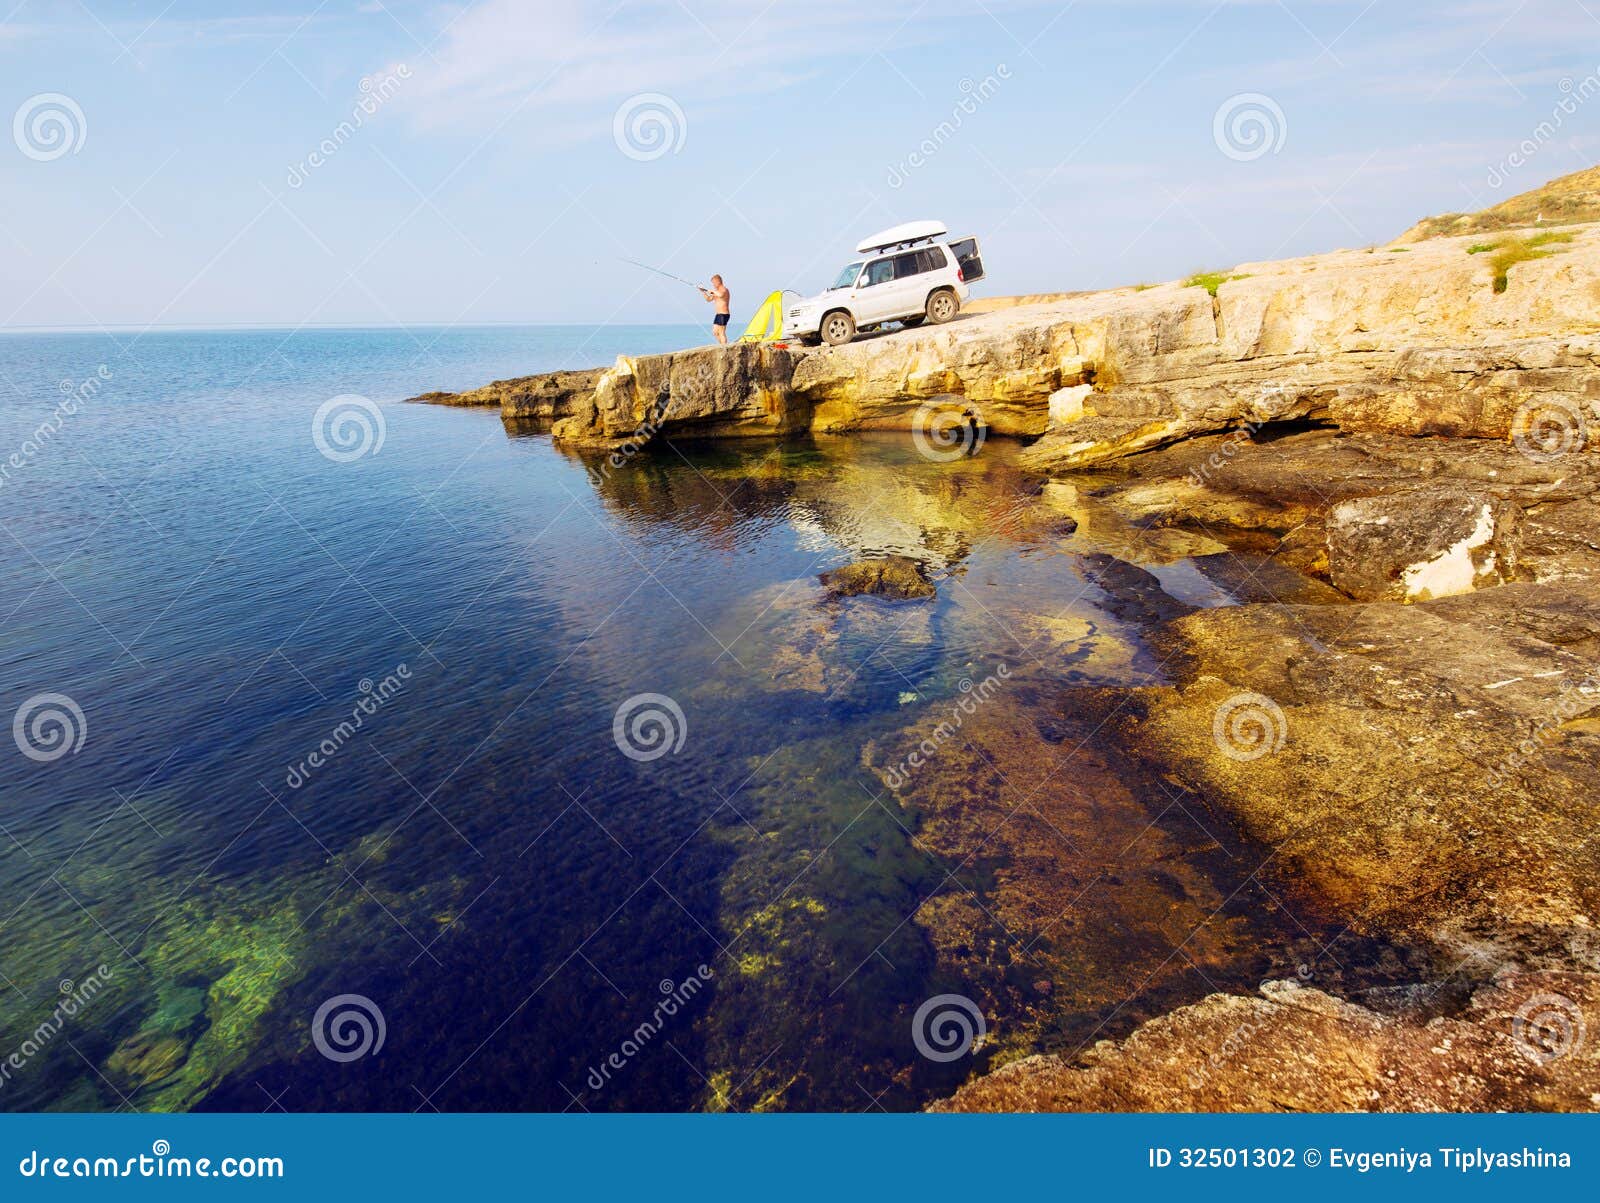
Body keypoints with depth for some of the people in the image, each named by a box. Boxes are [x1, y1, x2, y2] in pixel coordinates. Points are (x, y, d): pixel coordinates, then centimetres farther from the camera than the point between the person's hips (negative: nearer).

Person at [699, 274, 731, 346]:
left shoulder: (724, 290, -12)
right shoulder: (717, 291, 17)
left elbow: (721, 295, -37)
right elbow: (709, 299, 24)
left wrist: (713, 291, -22)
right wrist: (703, 292, 9)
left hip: (723, 315, -10)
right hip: (719, 315, 10)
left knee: (722, 333, -10)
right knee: (715, 332, 12)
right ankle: (723, 346, 19)